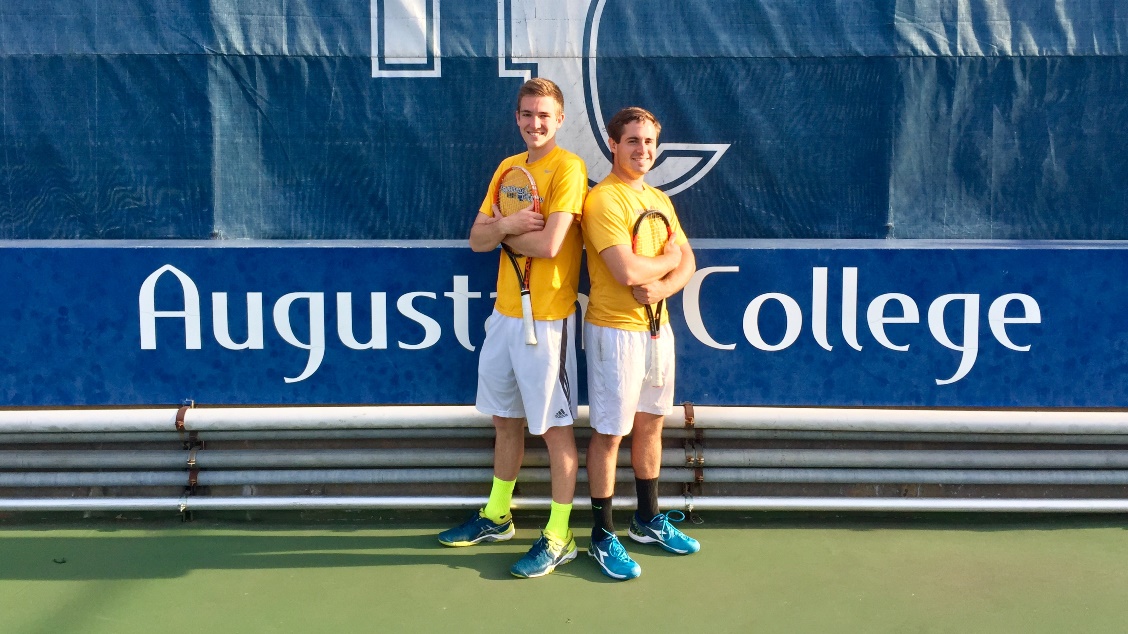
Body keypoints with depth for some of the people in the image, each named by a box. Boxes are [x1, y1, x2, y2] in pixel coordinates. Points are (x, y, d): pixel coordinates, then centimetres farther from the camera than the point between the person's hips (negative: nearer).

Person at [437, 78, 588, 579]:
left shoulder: (567, 168, -11)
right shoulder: (507, 168, 11)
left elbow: (549, 243, -22)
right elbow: (477, 239, 7)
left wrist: (504, 230, -5)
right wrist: (505, 224, -14)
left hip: (547, 318, -7)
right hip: (505, 313, 7)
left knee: (554, 427, 1)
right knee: (505, 419, 19)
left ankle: (558, 537, 12)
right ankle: (497, 516, 34)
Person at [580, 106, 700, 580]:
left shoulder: (659, 199, 11)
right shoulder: (603, 199, -15)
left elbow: (687, 260, 9)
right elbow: (627, 271, -25)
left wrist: (664, 287, -12)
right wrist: (668, 260, -7)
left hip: (657, 326, 8)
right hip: (615, 331, -8)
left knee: (650, 423, 17)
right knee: (609, 433, 1)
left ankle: (648, 520, 33)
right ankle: (602, 537, 13)